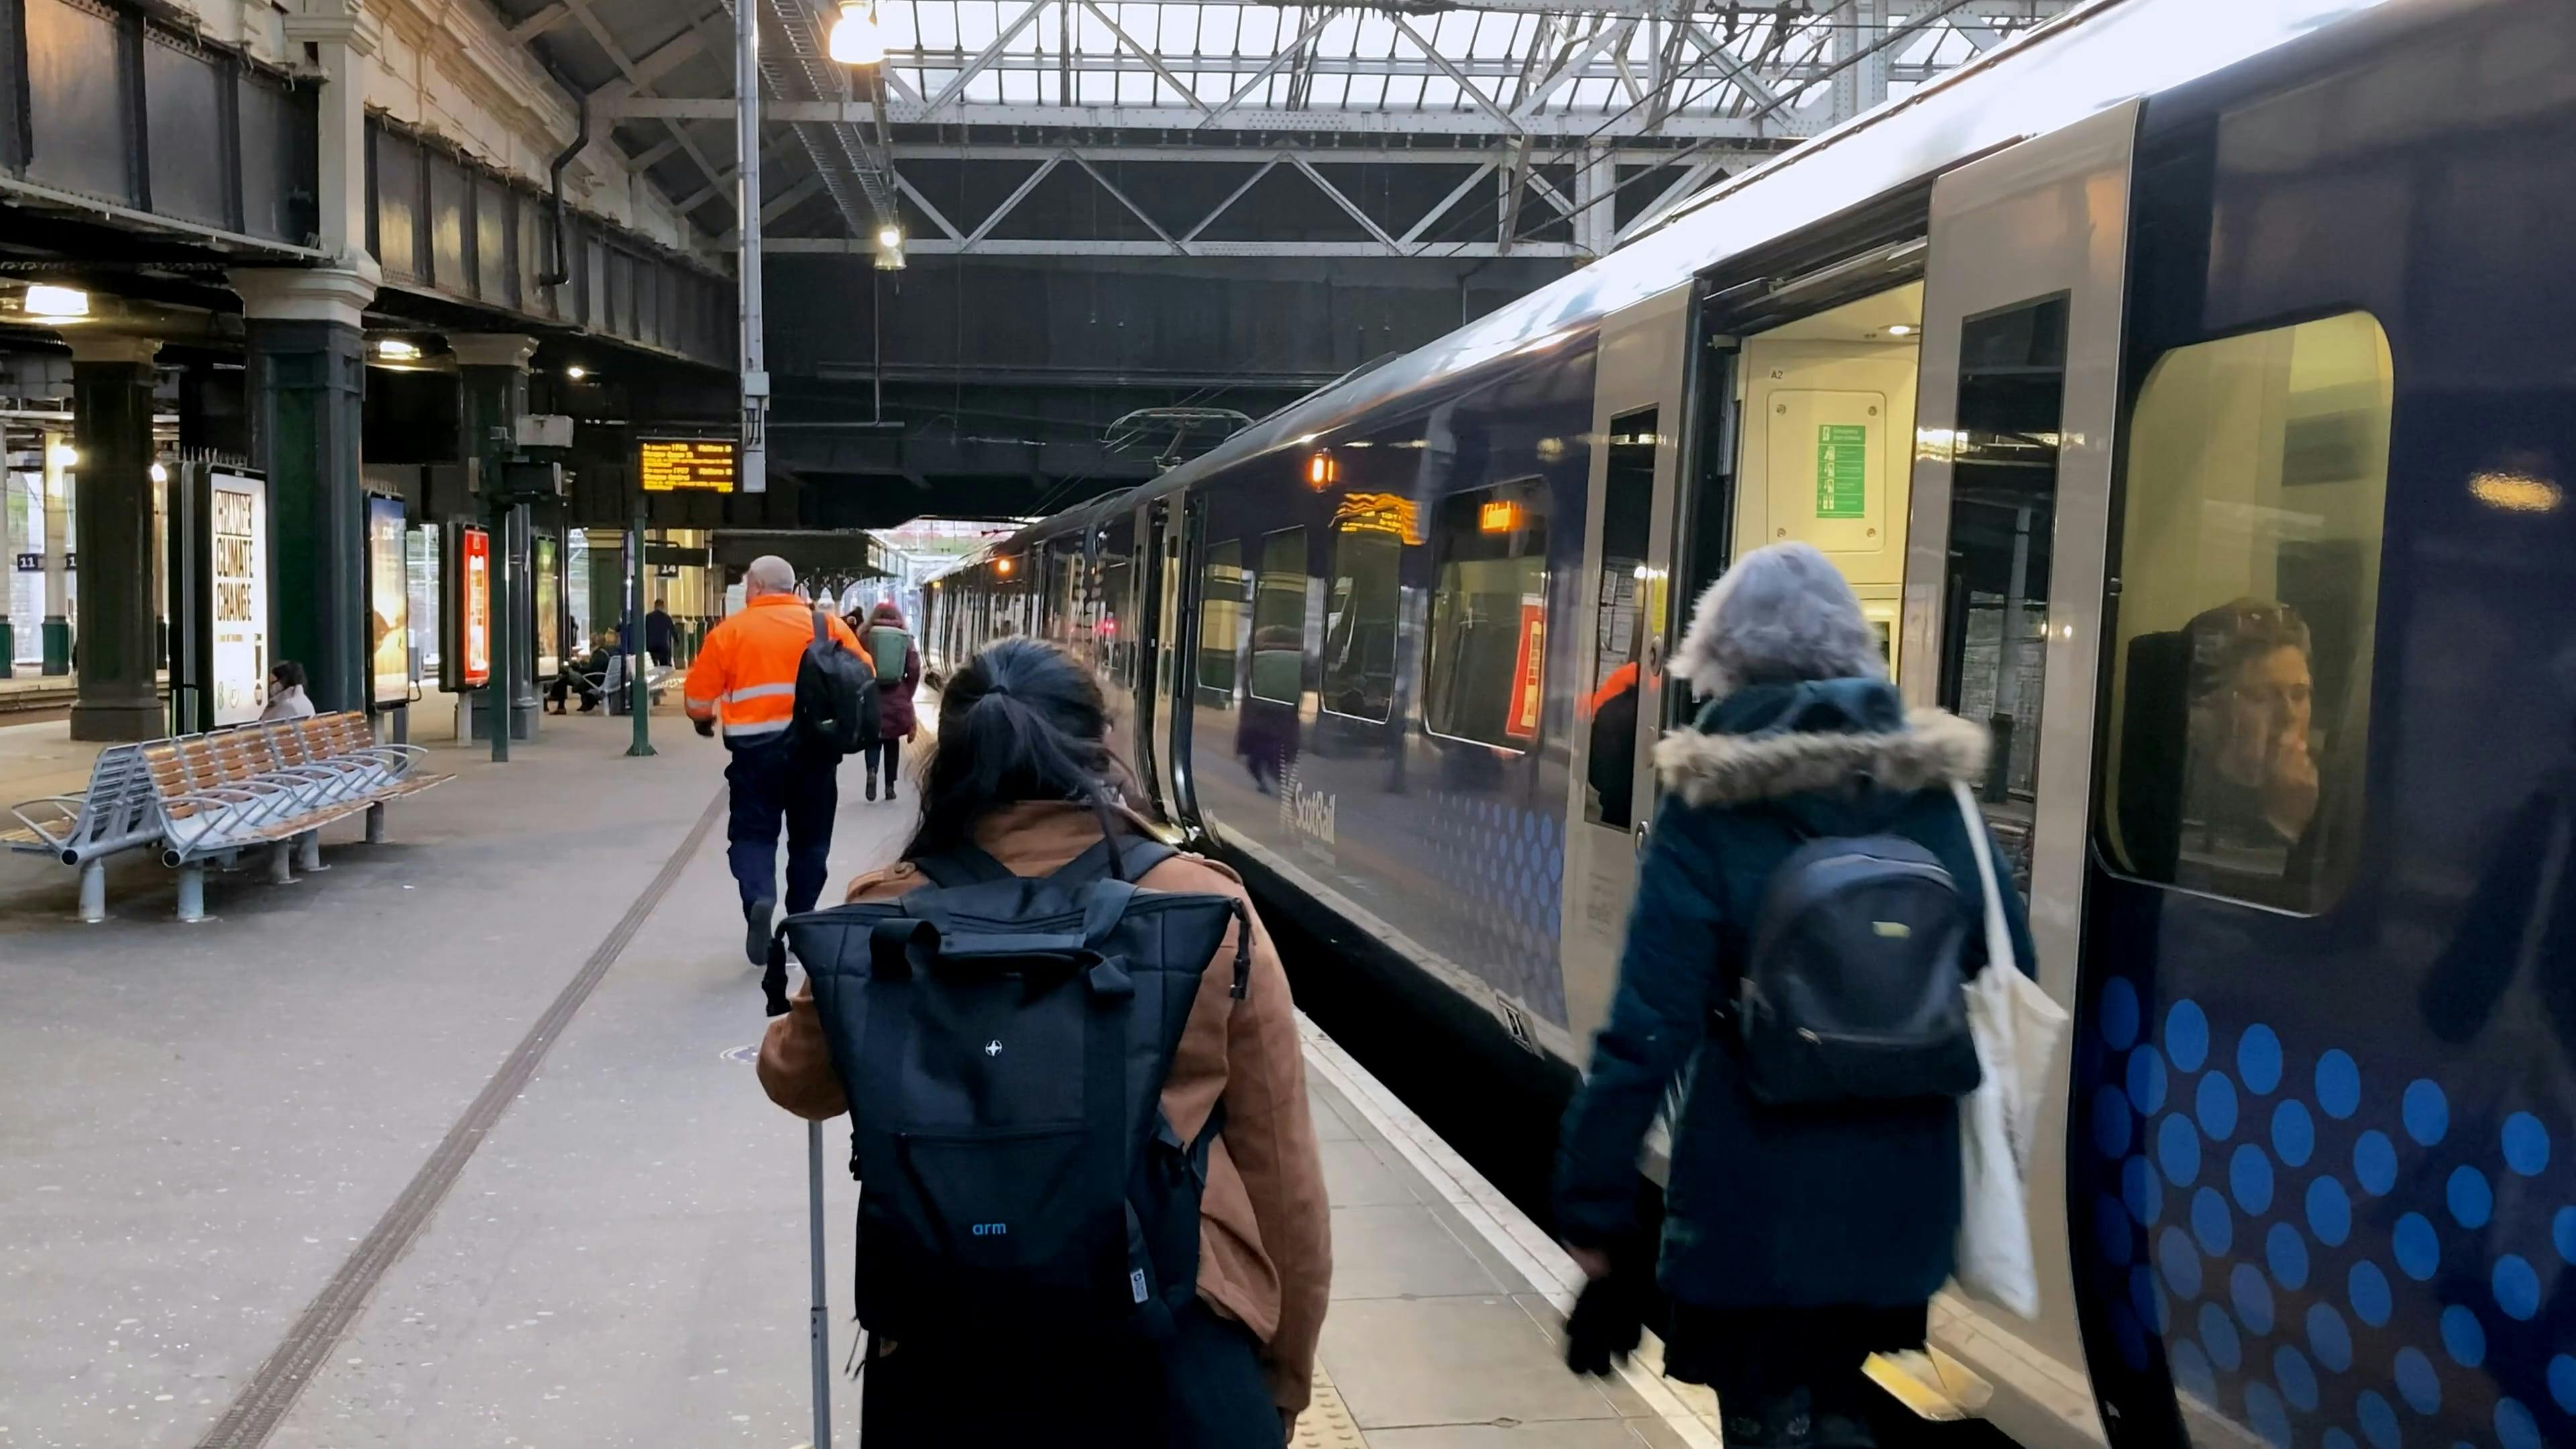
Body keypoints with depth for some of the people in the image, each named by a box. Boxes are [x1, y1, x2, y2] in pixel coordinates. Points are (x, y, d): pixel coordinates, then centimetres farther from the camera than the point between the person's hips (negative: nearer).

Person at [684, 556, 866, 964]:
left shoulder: (730, 631, 0)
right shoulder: (831, 626, 3)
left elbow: (698, 696, 3)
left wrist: (704, 720, 25)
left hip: (756, 749, -2)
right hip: (815, 747, 2)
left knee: (753, 832, 6)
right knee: (810, 837, 15)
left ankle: (759, 899, -20)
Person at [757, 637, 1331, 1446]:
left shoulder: (890, 920, -8)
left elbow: (797, 1080, 12)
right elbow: (1282, 1172, -4)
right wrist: (1286, 1372, 10)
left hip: (944, 1353, 1)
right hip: (1179, 1345, -1)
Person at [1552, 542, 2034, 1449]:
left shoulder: (1711, 803, -12)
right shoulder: (1931, 784, 1)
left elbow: (1652, 1022, -15)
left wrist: (1592, 1199, -11)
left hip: (1758, 1187, -4)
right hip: (1902, 1180, 5)